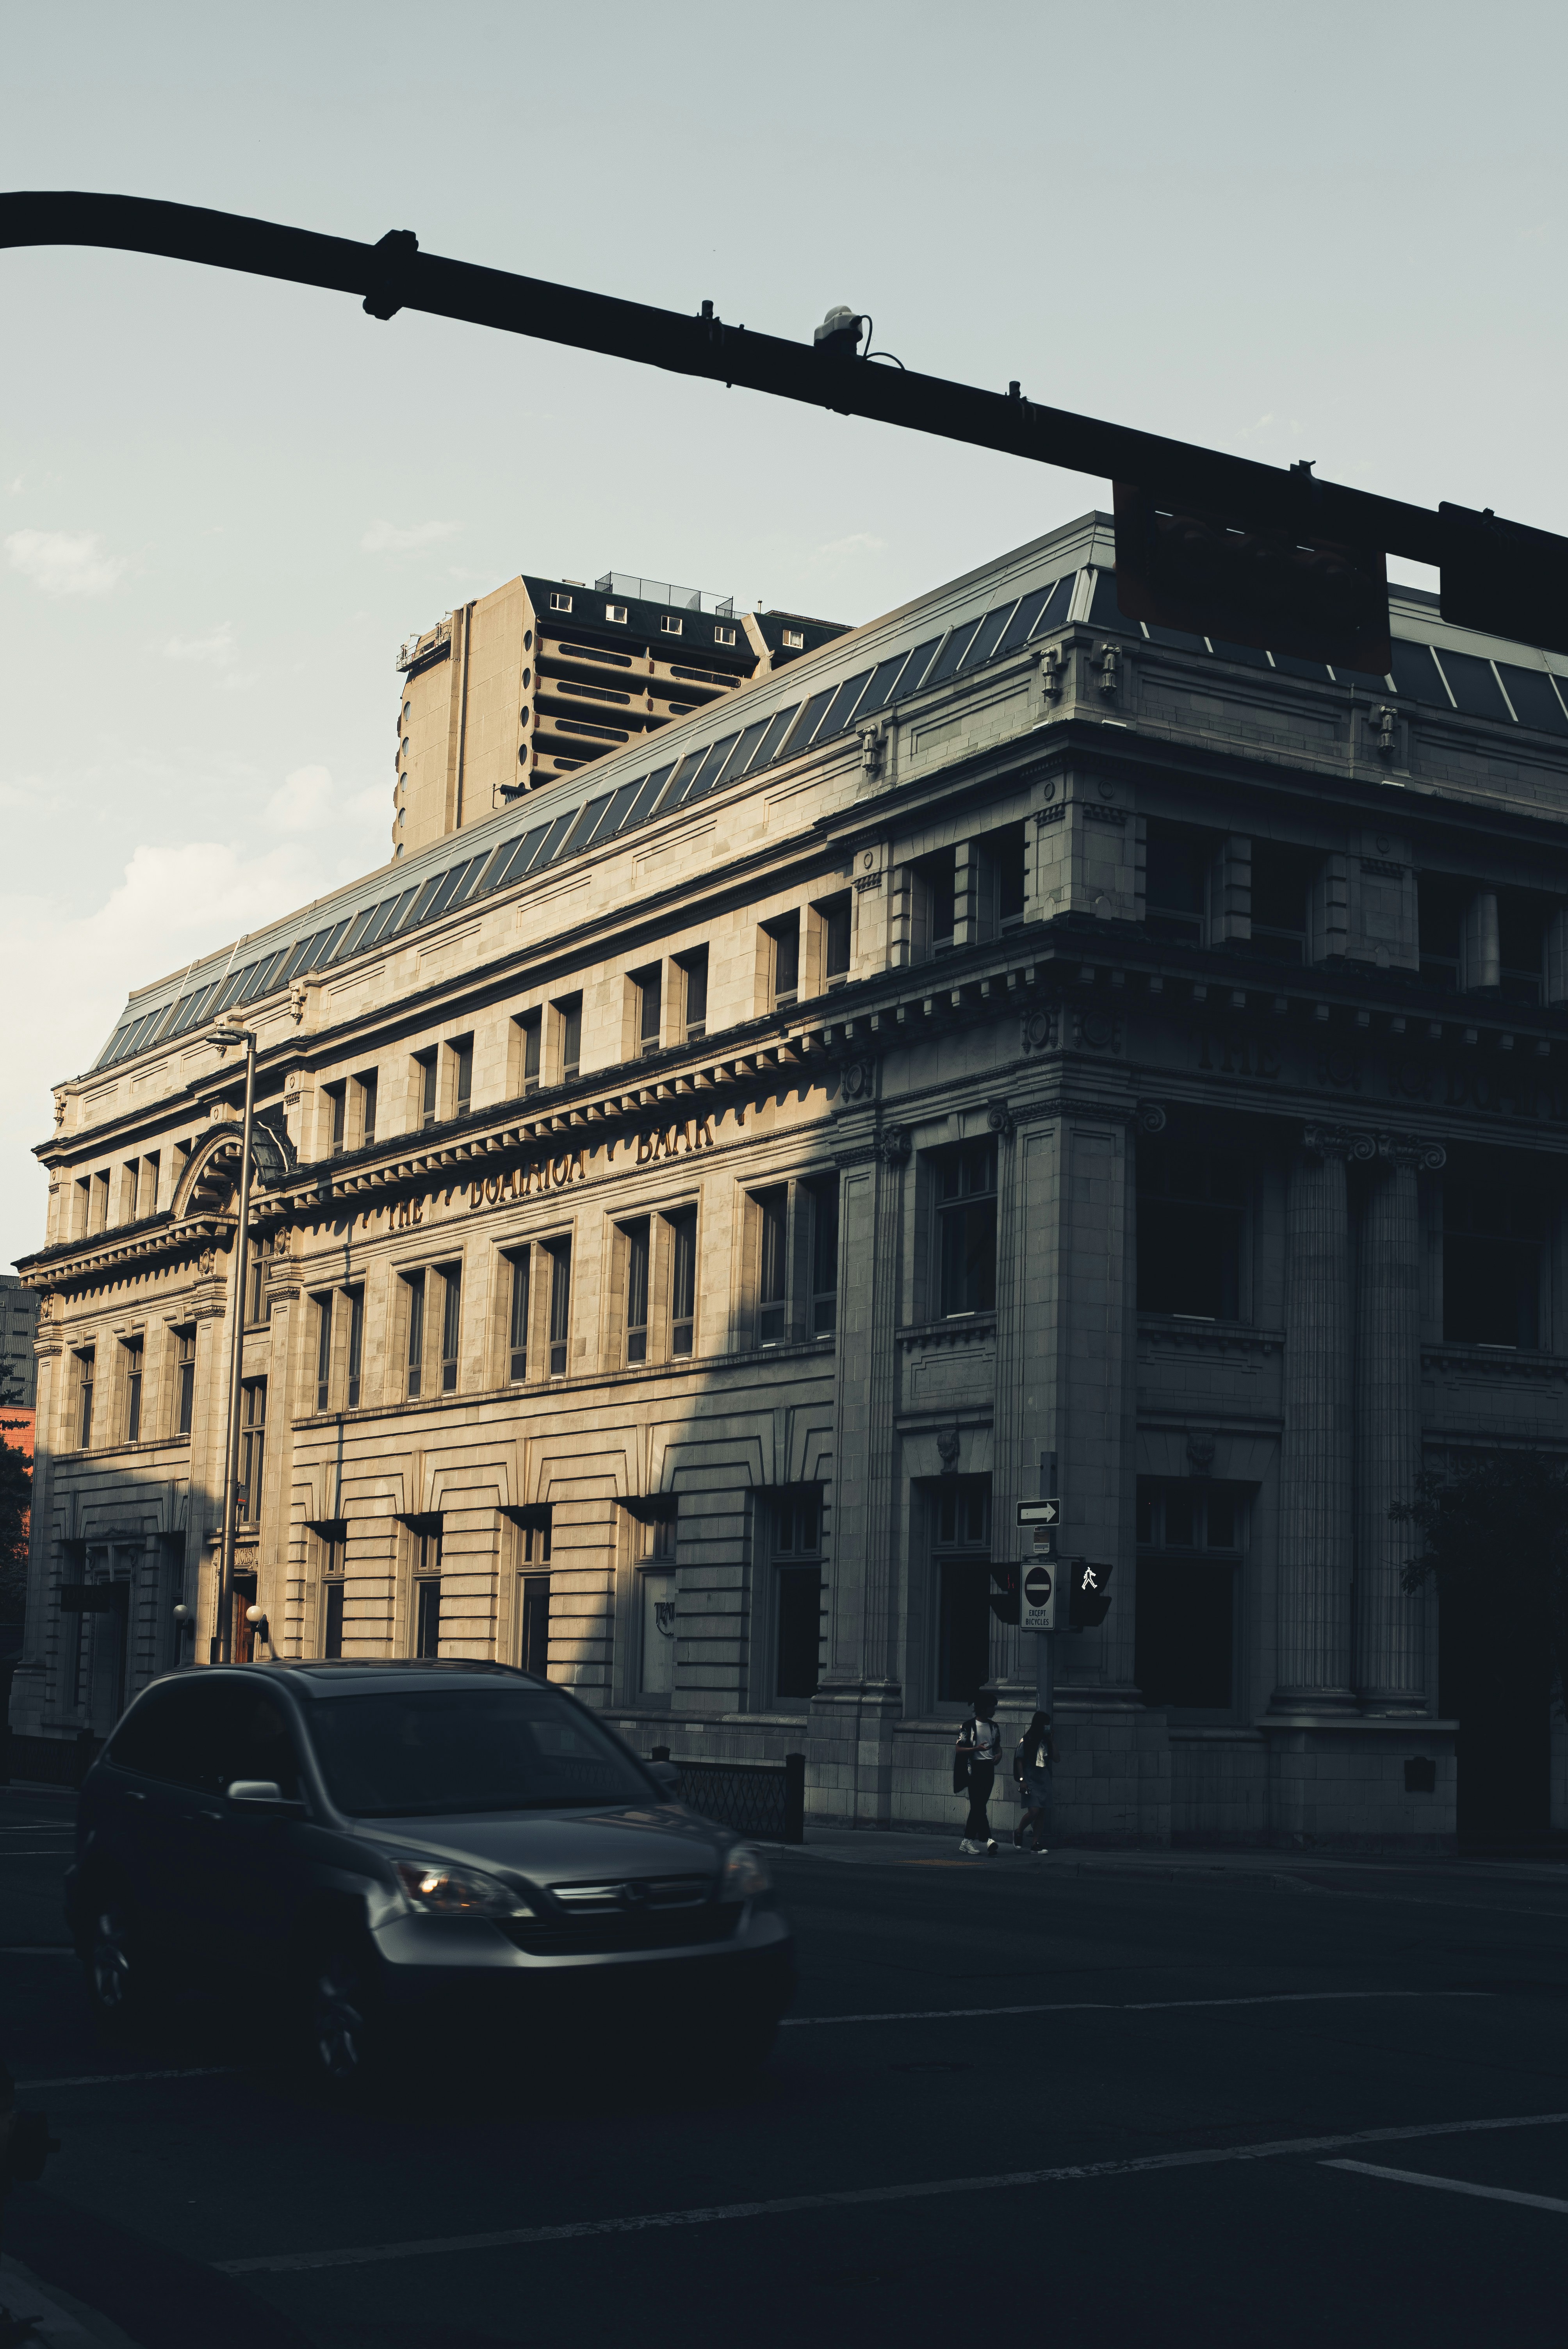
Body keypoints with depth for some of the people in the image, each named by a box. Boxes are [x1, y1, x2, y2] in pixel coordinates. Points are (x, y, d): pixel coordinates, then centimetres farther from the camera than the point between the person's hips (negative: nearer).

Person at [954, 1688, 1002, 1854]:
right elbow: (959, 1749, -6)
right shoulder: (968, 1727, -5)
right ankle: (986, 1839, -10)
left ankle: (967, 1841, 11)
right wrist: (977, 1749, -19)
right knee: (978, 1807, -10)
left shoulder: (993, 1727, 13)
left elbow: (998, 1745, 25)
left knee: (978, 1806, 6)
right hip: (974, 1768, -6)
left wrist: (998, 1755, 2)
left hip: (989, 1768, 6)